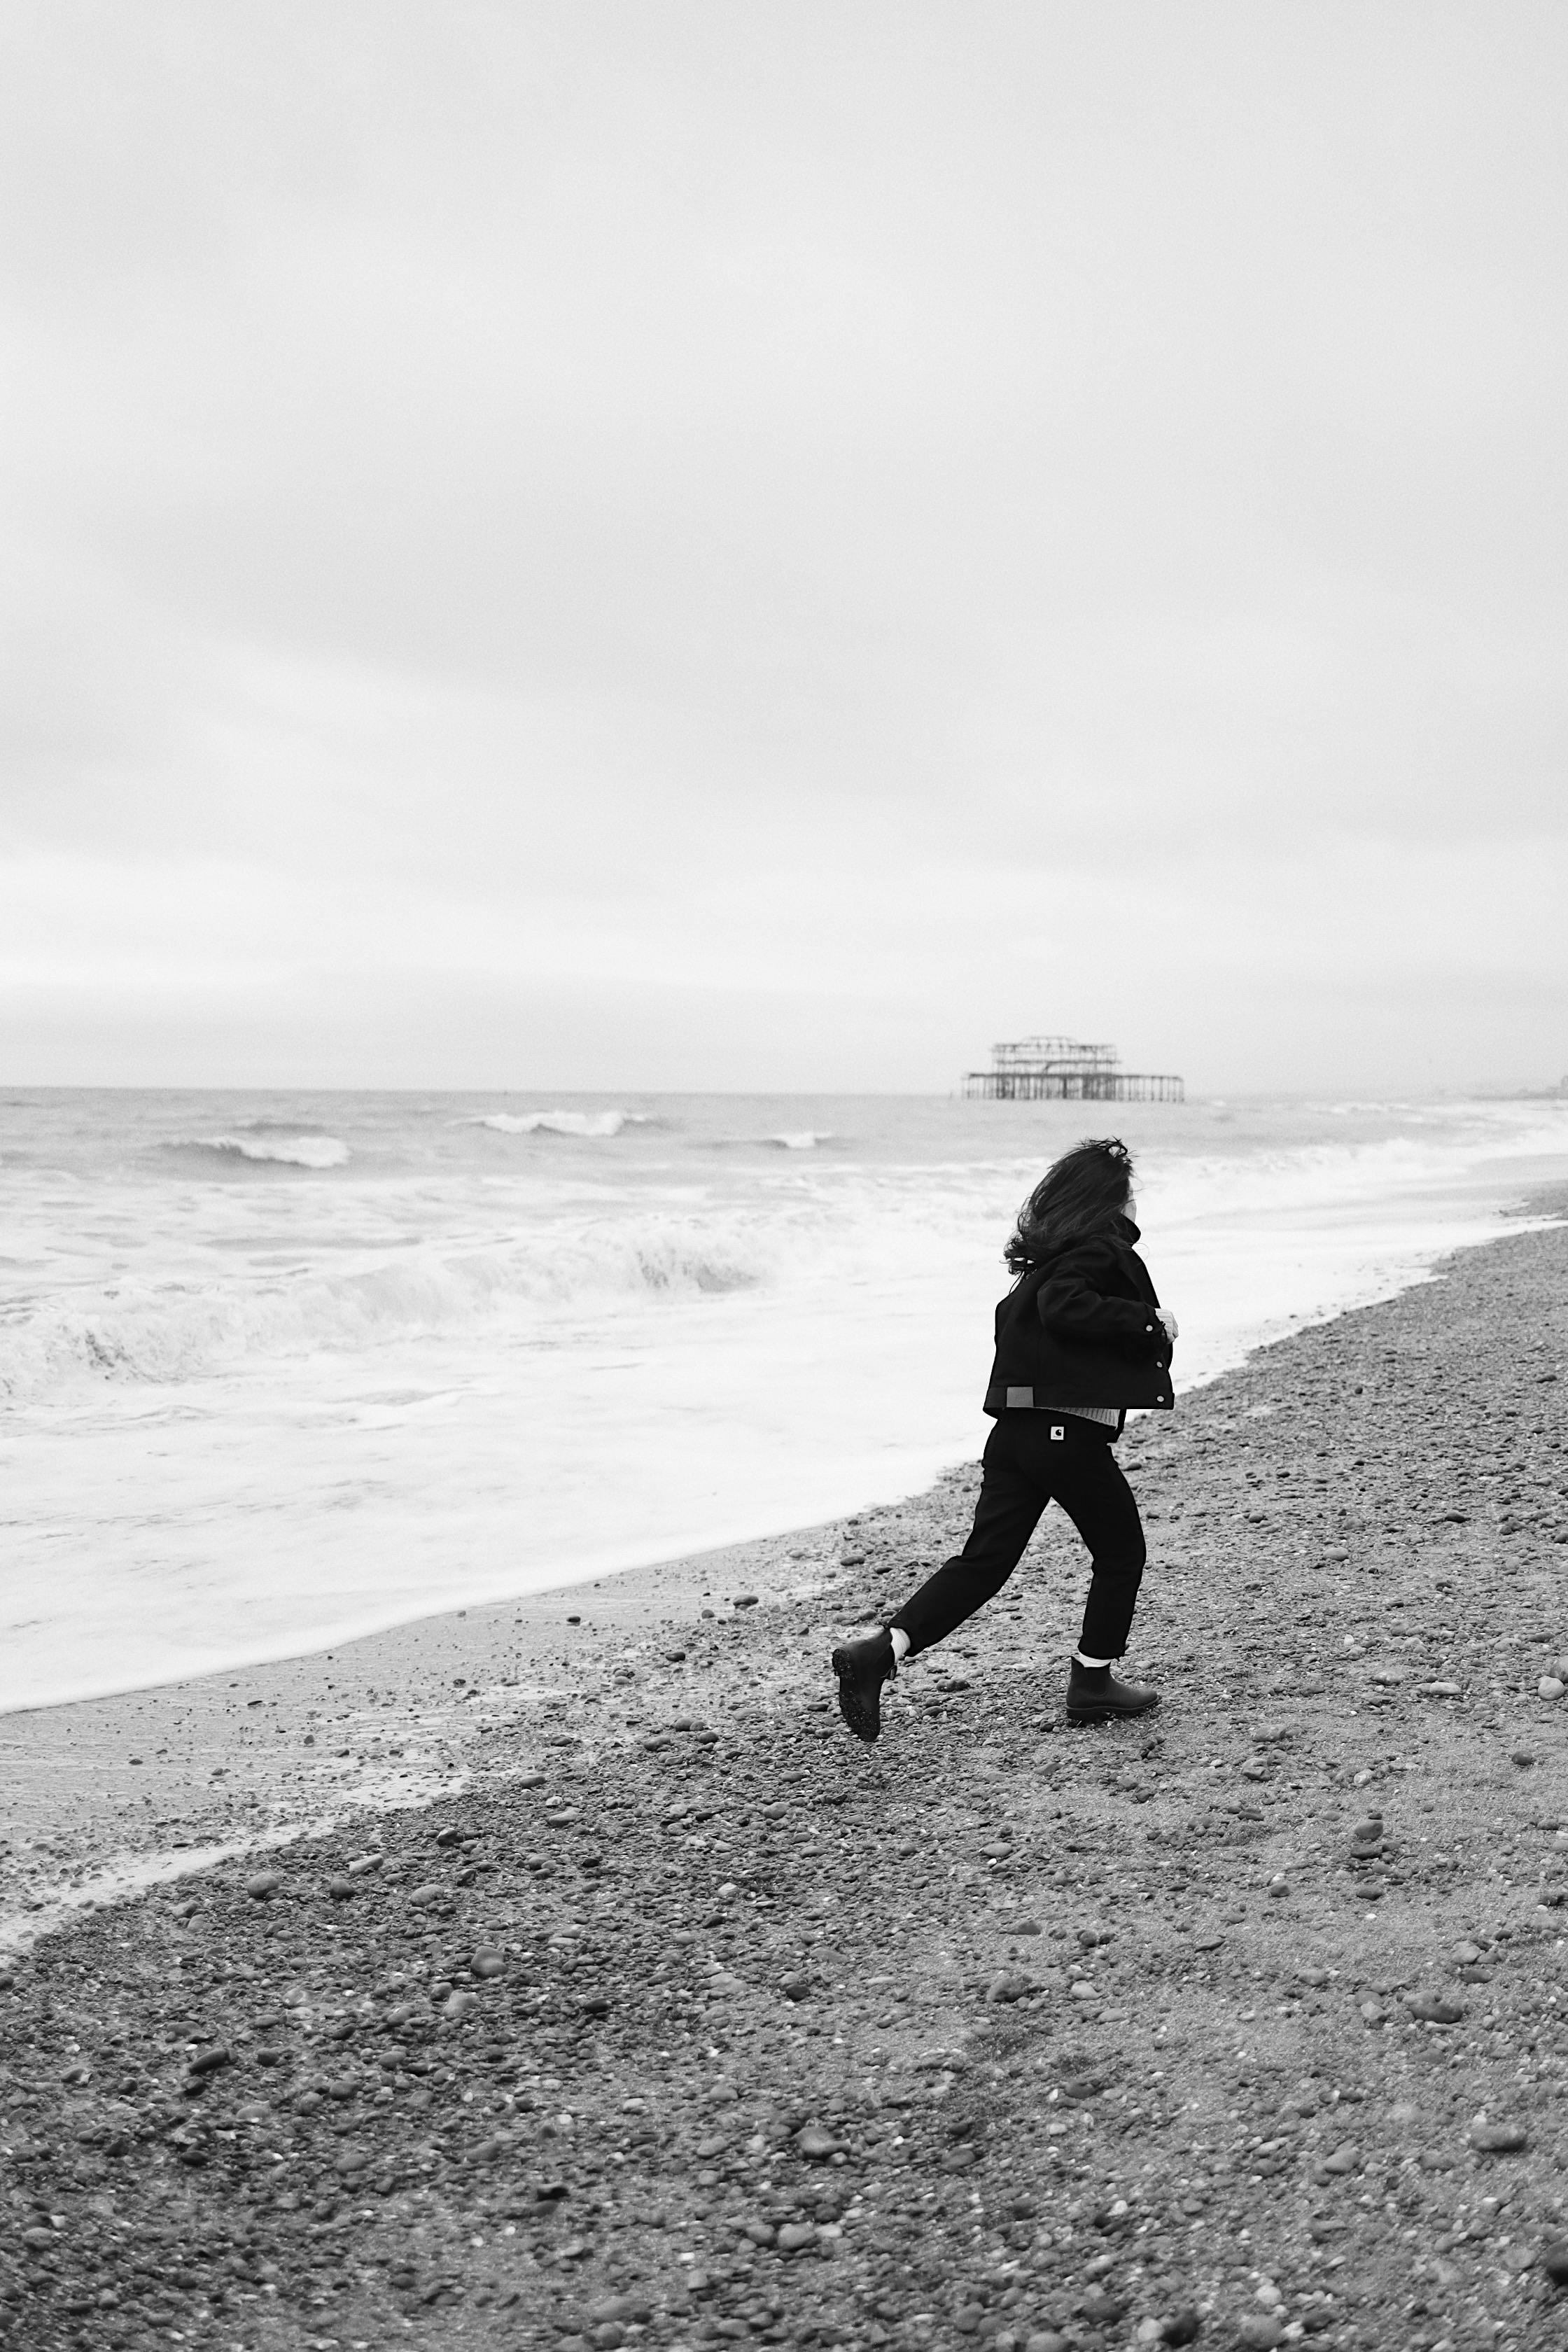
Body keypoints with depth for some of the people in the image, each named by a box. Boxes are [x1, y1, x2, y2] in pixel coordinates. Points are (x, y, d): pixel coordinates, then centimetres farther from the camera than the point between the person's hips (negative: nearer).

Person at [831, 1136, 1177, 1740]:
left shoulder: (1051, 1251, 18)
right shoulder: (1102, 1244, -8)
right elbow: (1066, 1306, -24)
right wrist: (1148, 1320, -16)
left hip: (1015, 1428, 8)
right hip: (1071, 1433, -8)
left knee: (984, 1560, 5)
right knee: (1120, 1553, 13)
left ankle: (879, 1651, -8)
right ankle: (1093, 1683, 19)